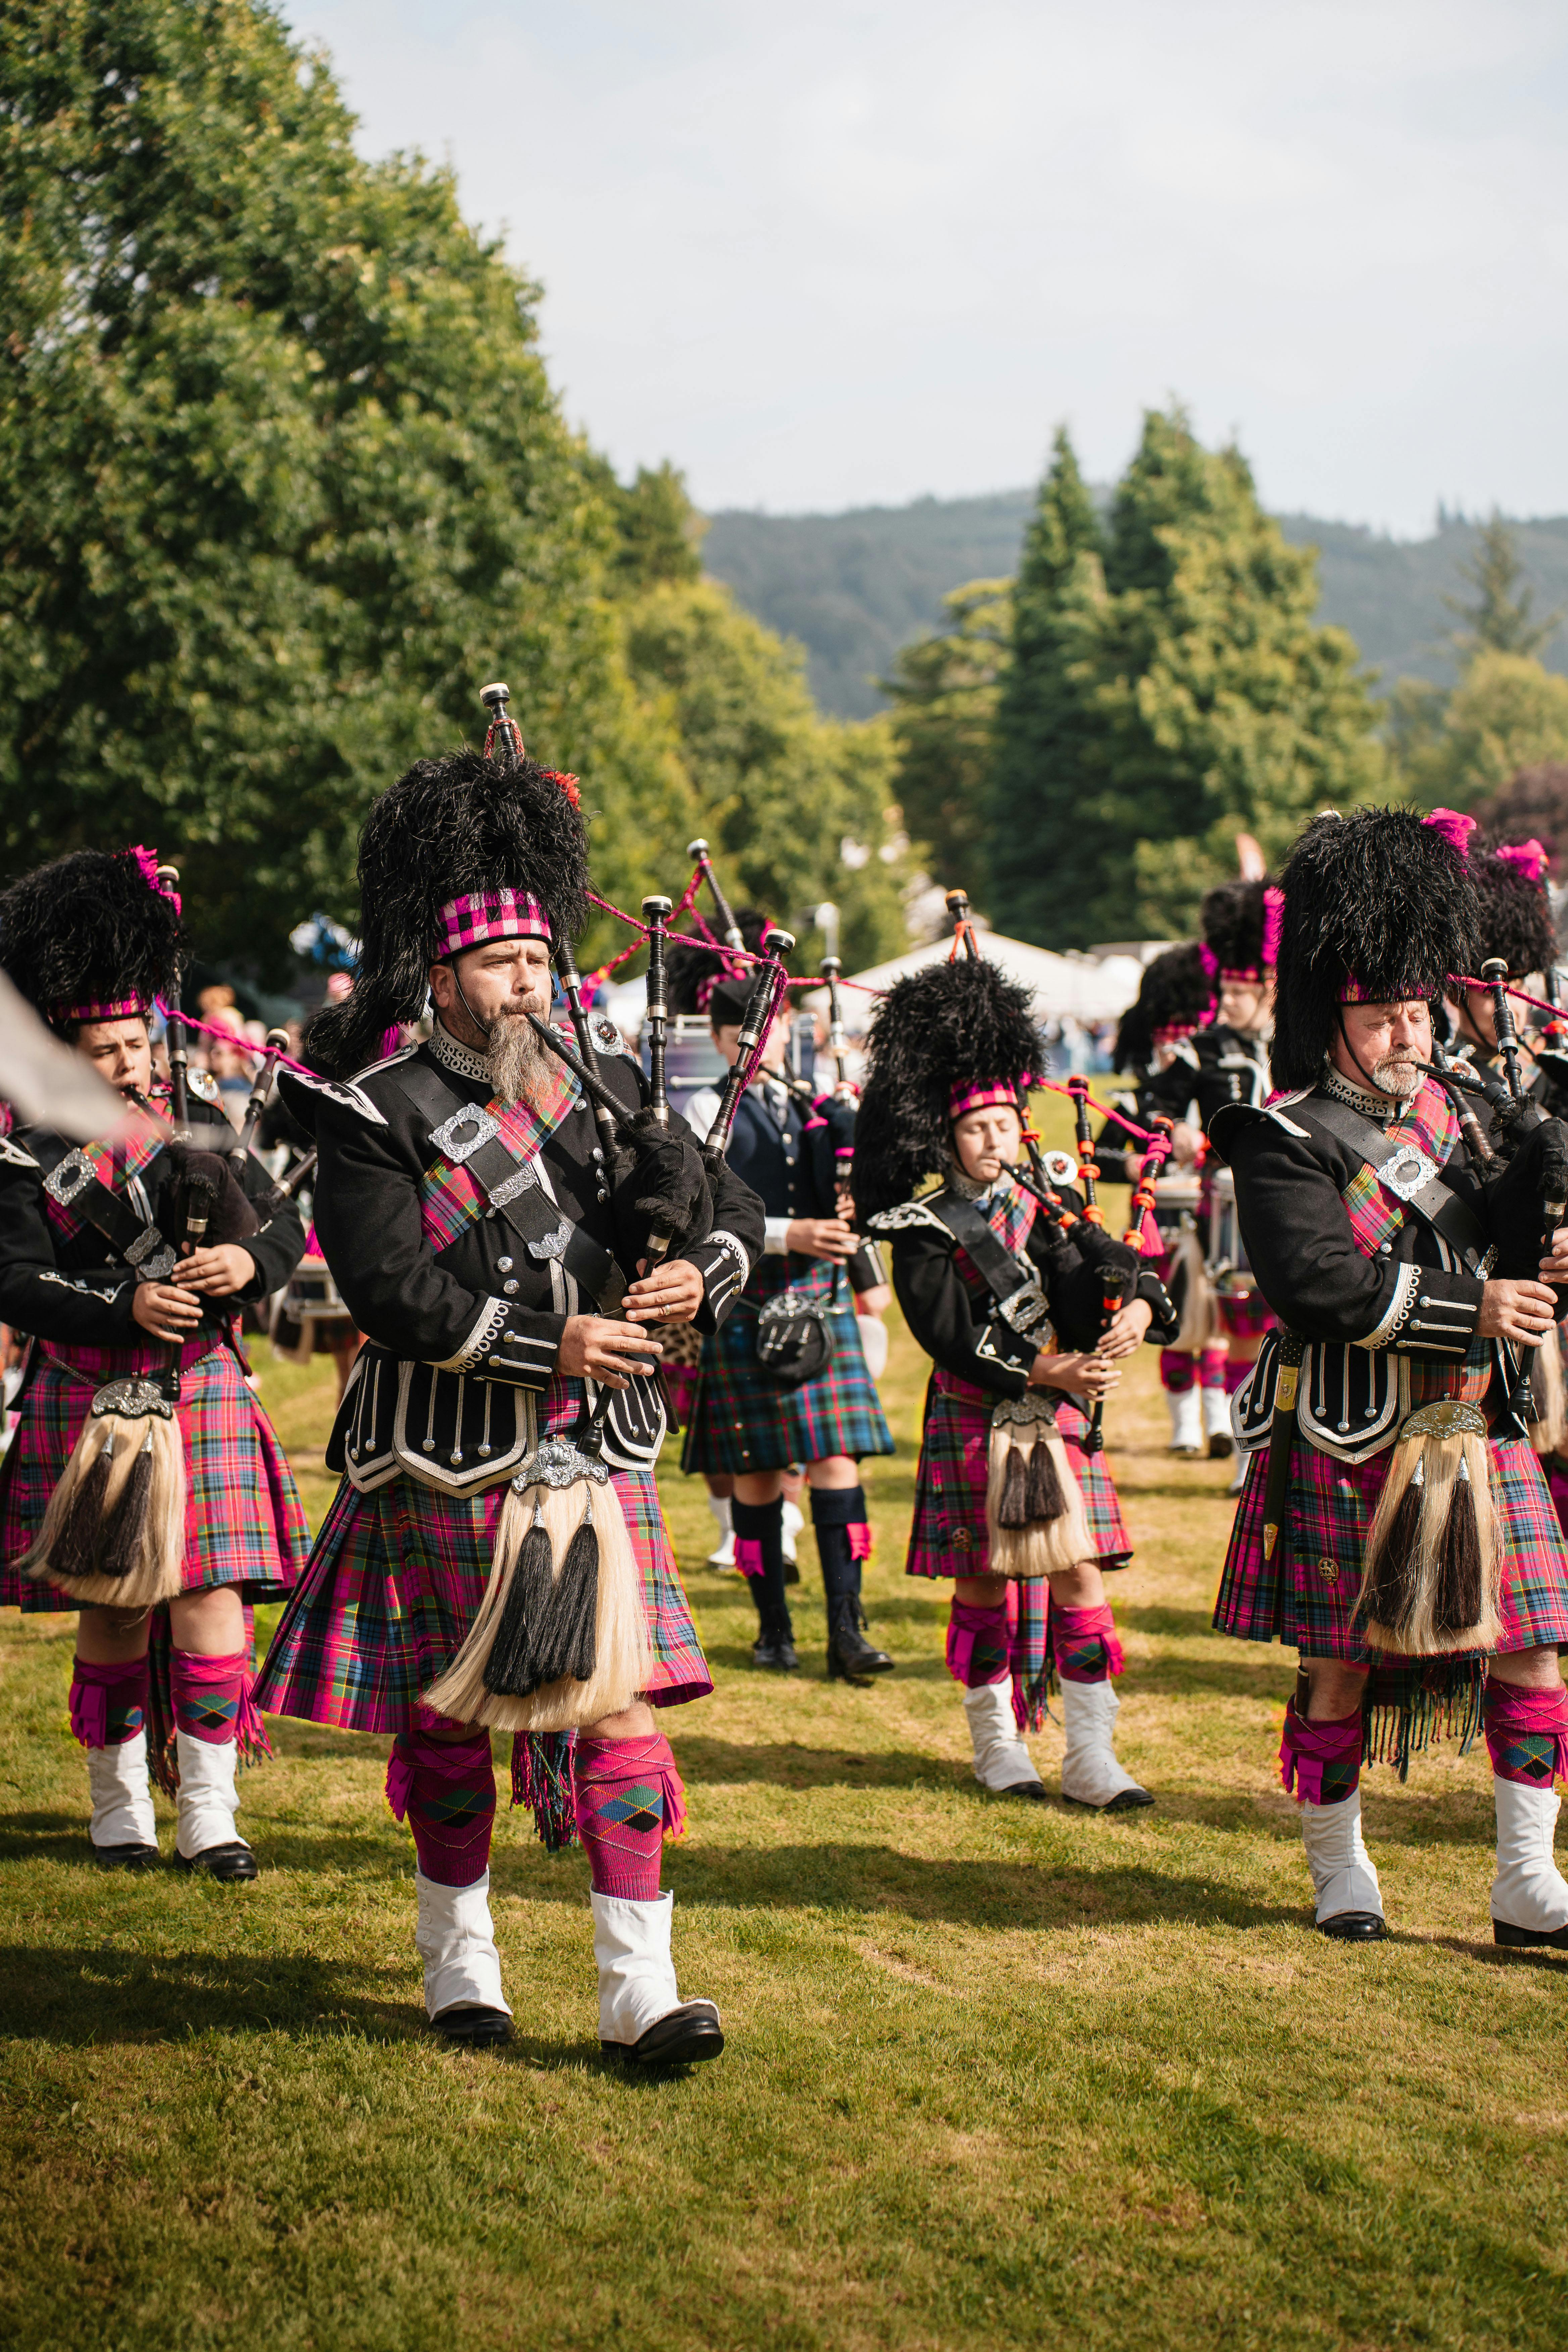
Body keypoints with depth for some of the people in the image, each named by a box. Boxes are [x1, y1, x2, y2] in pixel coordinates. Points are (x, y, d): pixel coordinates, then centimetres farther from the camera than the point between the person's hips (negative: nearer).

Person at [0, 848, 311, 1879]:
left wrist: (248, 1262, -15)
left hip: (203, 1395, 2)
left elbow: (284, 1222, 8)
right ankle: (120, 1804, 20)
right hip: (92, 1406, -1)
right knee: (112, 1608, 6)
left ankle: (209, 1811, 2)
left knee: (208, 1595, -5)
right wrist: (125, 1303, -23)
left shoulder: (201, 1133, 8)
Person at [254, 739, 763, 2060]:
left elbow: (731, 1199, 11)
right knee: (447, 1719, 10)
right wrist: (553, 1342, -20)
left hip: (598, 1457, 3)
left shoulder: (603, 1081, 7)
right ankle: (458, 1960, 28)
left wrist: (701, 1276, -11)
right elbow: (391, 1289, -19)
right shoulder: (377, 1116, -8)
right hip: (449, 1467, -3)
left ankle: (641, 1991, -1)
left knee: (618, 1706, -3)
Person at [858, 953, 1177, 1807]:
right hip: (976, 1425, -3)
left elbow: (1115, 1266, -1)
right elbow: (952, 1338, -15)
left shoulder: (1048, 1208, 8)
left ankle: (1091, 1757, 2)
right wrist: (1047, 1369, -24)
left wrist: (1137, 1306, -24)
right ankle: (997, 1745, 20)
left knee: (1079, 1577, -2)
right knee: (984, 1585, 5)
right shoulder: (923, 1233, -5)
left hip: (1058, 1419, 3)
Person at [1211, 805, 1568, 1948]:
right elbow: (1318, 1286, -22)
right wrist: (1470, 1306, -23)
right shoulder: (1287, 1144, -10)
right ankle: (1340, 1866, 23)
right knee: (1342, 1665, 4)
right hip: (1352, 1447, -6)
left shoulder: (1451, 1115, 13)